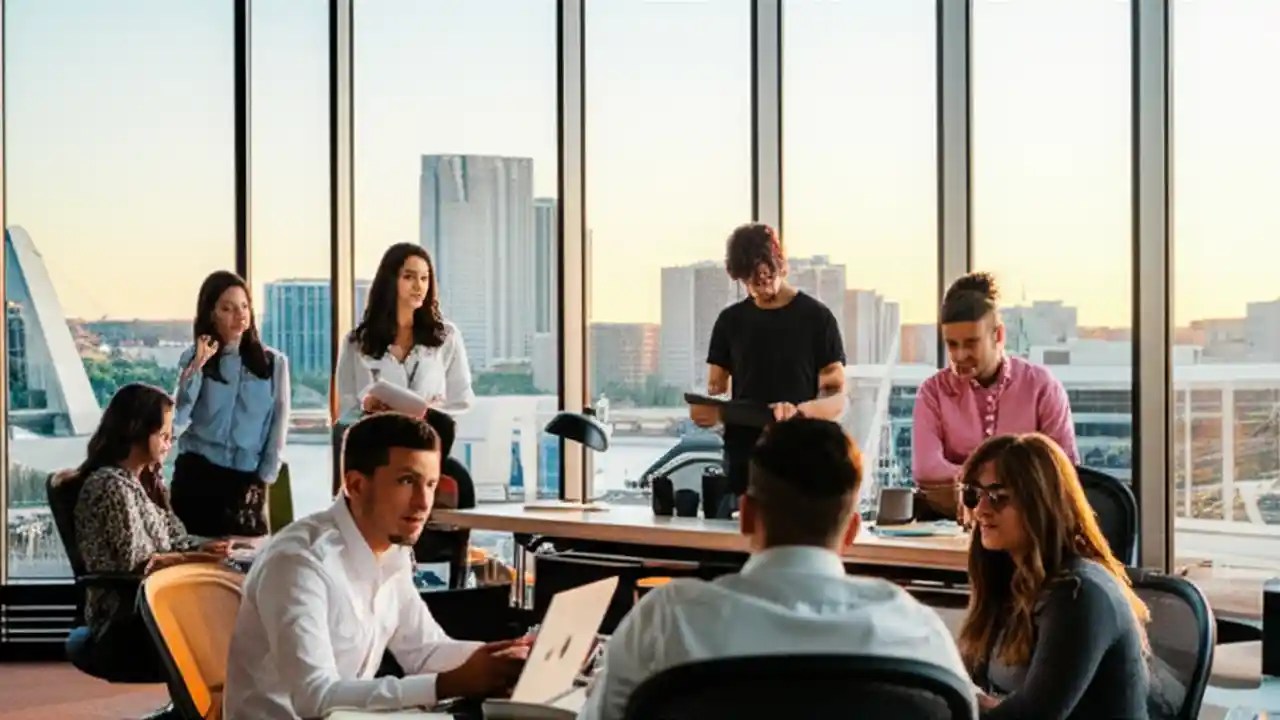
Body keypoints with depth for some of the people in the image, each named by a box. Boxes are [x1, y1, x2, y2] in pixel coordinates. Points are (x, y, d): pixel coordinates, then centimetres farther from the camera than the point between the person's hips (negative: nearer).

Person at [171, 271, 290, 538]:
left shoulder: (273, 363, 5)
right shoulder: (194, 359, 4)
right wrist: (197, 366, -15)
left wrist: (263, 480, -3)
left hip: (246, 478, 0)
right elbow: (178, 417, -9)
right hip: (196, 473, 0)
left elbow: (279, 425, 3)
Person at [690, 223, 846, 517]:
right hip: (740, 464, 3)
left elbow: (837, 399, -2)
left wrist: (798, 412, -23)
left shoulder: (816, 317, 1)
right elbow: (716, 390, 14)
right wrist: (705, 410, -10)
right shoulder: (730, 320, 12)